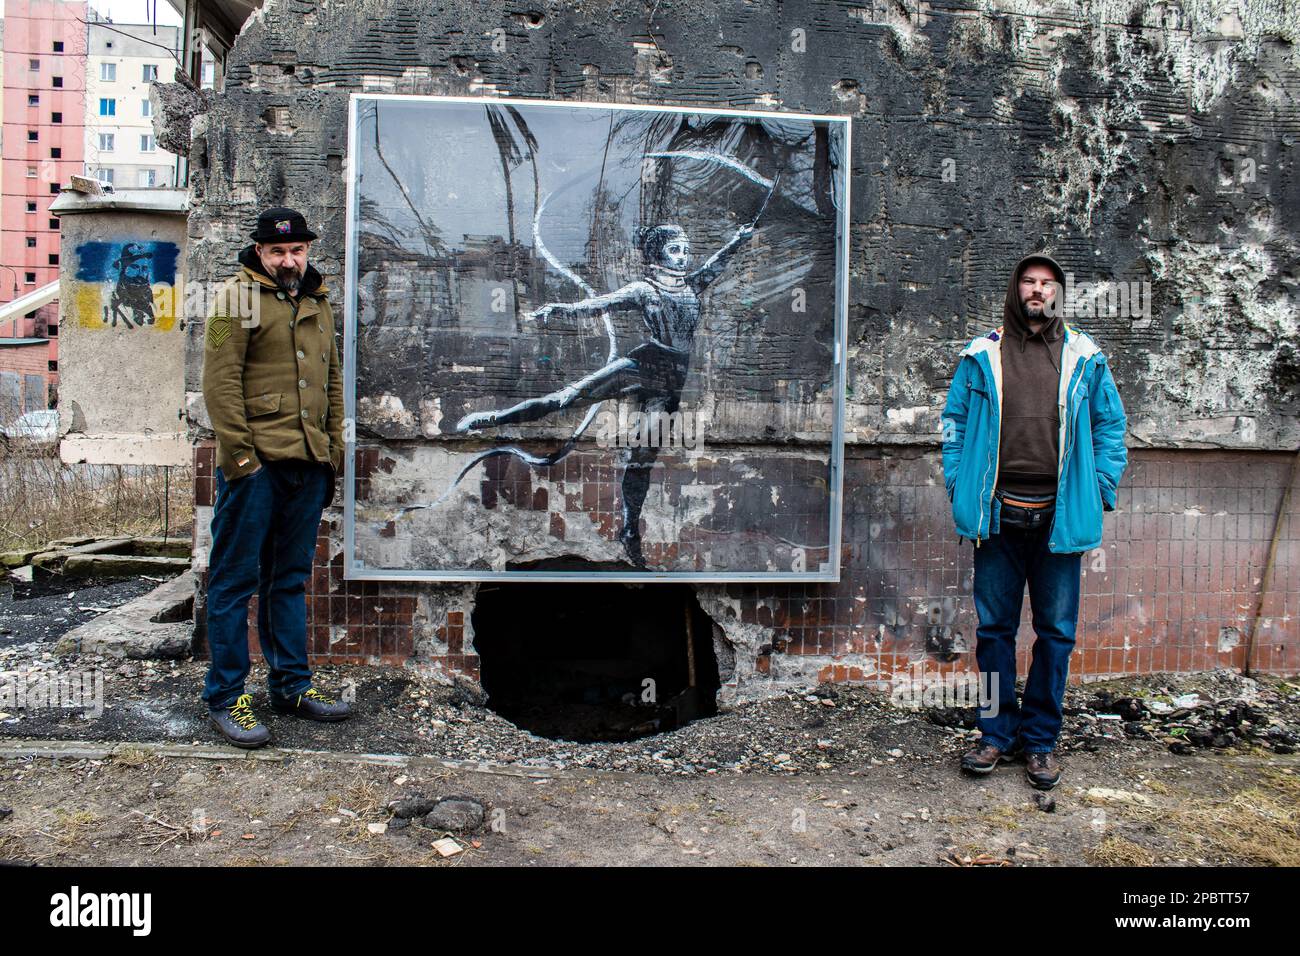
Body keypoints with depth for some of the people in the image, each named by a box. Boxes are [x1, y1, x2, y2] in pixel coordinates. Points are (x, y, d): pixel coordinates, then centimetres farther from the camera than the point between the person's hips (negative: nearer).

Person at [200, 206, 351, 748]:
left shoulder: (318, 303, 18)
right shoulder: (239, 298, -2)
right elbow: (220, 381, -10)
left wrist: (333, 449, 15)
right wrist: (238, 455, -15)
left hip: (307, 463, 7)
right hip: (255, 463, -6)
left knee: (290, 579, 14)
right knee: (236, 580, 0)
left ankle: (291, 686, 23)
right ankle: (225, 698, 9)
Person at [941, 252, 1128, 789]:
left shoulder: (1084, 358, 8)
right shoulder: (982, 355, 7)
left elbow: (1110, 426, 10)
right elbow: (955, 422, 9)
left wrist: (1100, 493, 0)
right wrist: (960, 489, -1)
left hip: (1059, 516, 0)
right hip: (998, 516, 0)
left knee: (1056, 632, 6)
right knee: (994, 628, 6)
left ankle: (1040, 740, 20)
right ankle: (997, 734, 20)